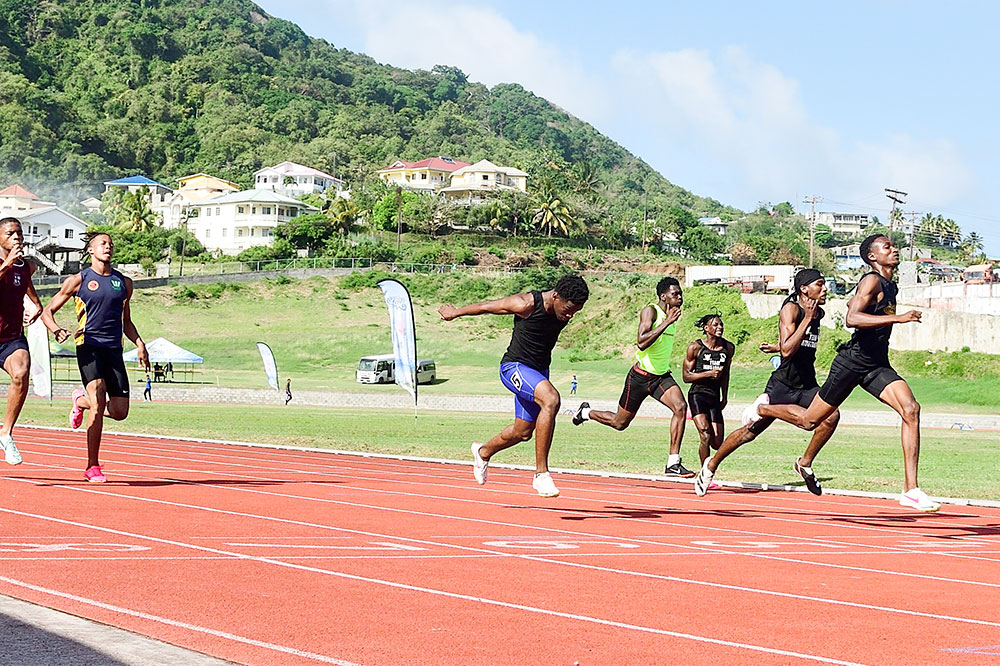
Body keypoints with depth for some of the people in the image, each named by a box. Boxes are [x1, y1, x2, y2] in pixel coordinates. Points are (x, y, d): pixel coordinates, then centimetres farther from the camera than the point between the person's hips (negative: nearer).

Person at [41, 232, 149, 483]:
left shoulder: (124, 283, 16)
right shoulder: (77, 281, 4)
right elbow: (47, 311, 7)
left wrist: (139, 343, 9)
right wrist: (56, 330, -14)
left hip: (114, 349, 4)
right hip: (88, 346, -4)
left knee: (120, 411, -3)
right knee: (98, 400, -21)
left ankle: (81, 401, 30)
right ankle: (92, 467, -12)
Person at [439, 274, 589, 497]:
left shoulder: (566, 309, -5)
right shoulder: (526, 305, -24)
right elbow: (486, 307, -9)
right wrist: (455, 313, 5)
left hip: (538, 372, 8)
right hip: (514, 367, -8)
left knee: (523, 432, 17)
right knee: (551, 400, -32)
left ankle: (483, 452, 49)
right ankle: (541, 474, -28)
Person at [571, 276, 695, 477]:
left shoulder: (672, 315, 8)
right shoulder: (650, 311, -17)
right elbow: (641, 342, -33)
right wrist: (667, 322, -35)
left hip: (662, 376, 6)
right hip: (640, 376, -6)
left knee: (680, 407, -22)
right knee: (620, 422, 9)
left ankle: (673, 464, -21)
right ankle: (586, 412, 40)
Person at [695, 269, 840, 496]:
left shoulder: (818, 313, 9)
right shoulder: (790, 309, -14)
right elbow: (787, 351, -26)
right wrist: (807, 318, -26)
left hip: (807, 385, 6)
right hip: (782, 385, -6)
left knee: (831, 416, -21)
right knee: (751, 431, 3)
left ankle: (805, 464, -3)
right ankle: (711, 466, 24)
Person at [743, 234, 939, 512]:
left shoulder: (890, 285, 15)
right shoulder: (872, 281, -13)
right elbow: (851, 318, -30)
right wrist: (896, 318, -34)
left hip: (877, 365, 7)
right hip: (852, 361, -7)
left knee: (911, 410, -17)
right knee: (810, 421, 6)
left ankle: (911, 490, -20)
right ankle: (763, 408, 37)